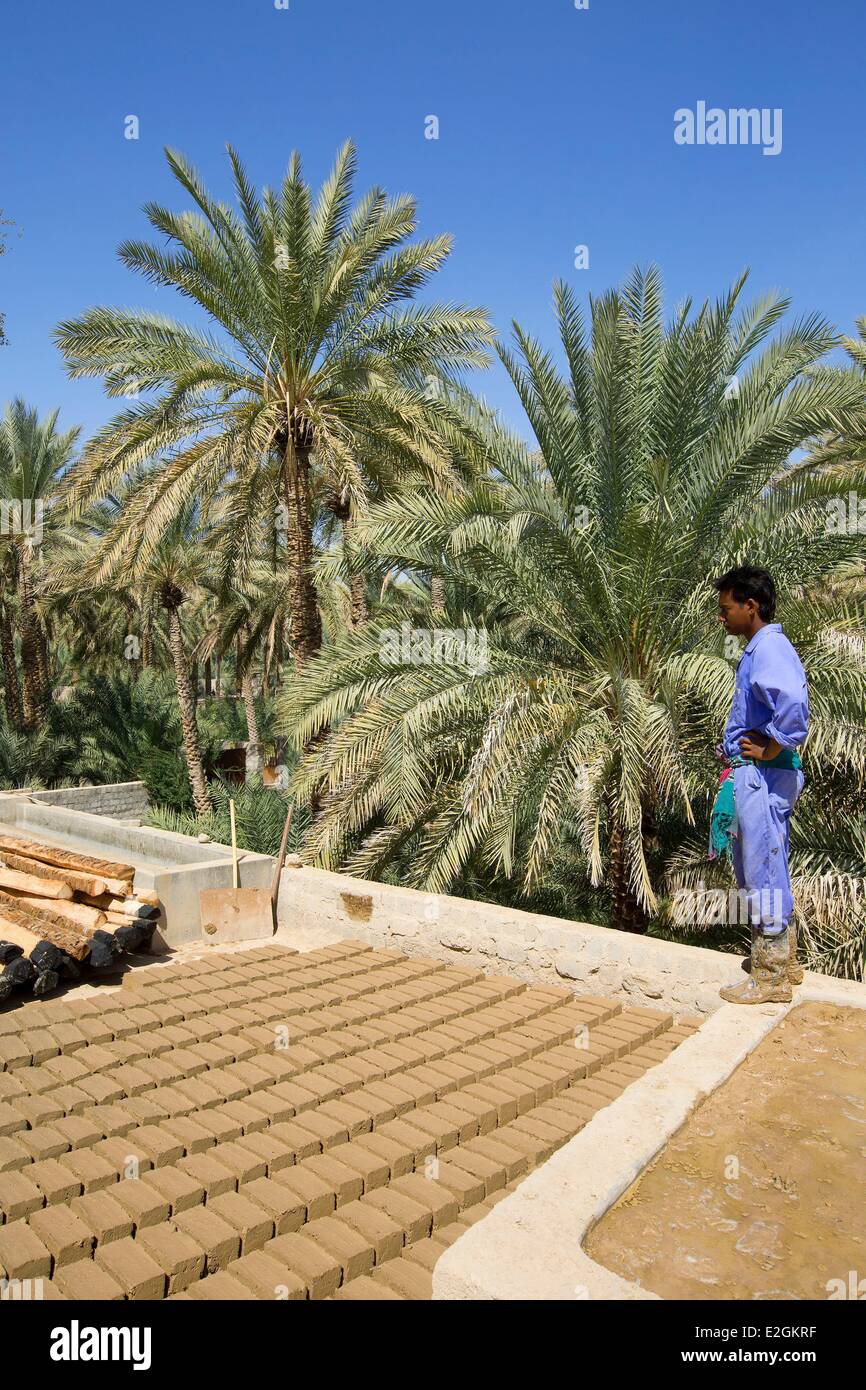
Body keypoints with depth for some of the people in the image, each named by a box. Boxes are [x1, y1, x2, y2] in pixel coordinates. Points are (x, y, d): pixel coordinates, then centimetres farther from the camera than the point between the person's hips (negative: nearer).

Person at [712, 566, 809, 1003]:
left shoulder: (769, 648, -17)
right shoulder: (759, 648, 15)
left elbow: (793, 699, -37)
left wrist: (774, 746, -23)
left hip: (762, 776, -11)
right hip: (753, 776, 11)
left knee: (763, 872, -2)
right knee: (765, 870, 19)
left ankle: (770, 978, 10)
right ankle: (783, 962, 32)